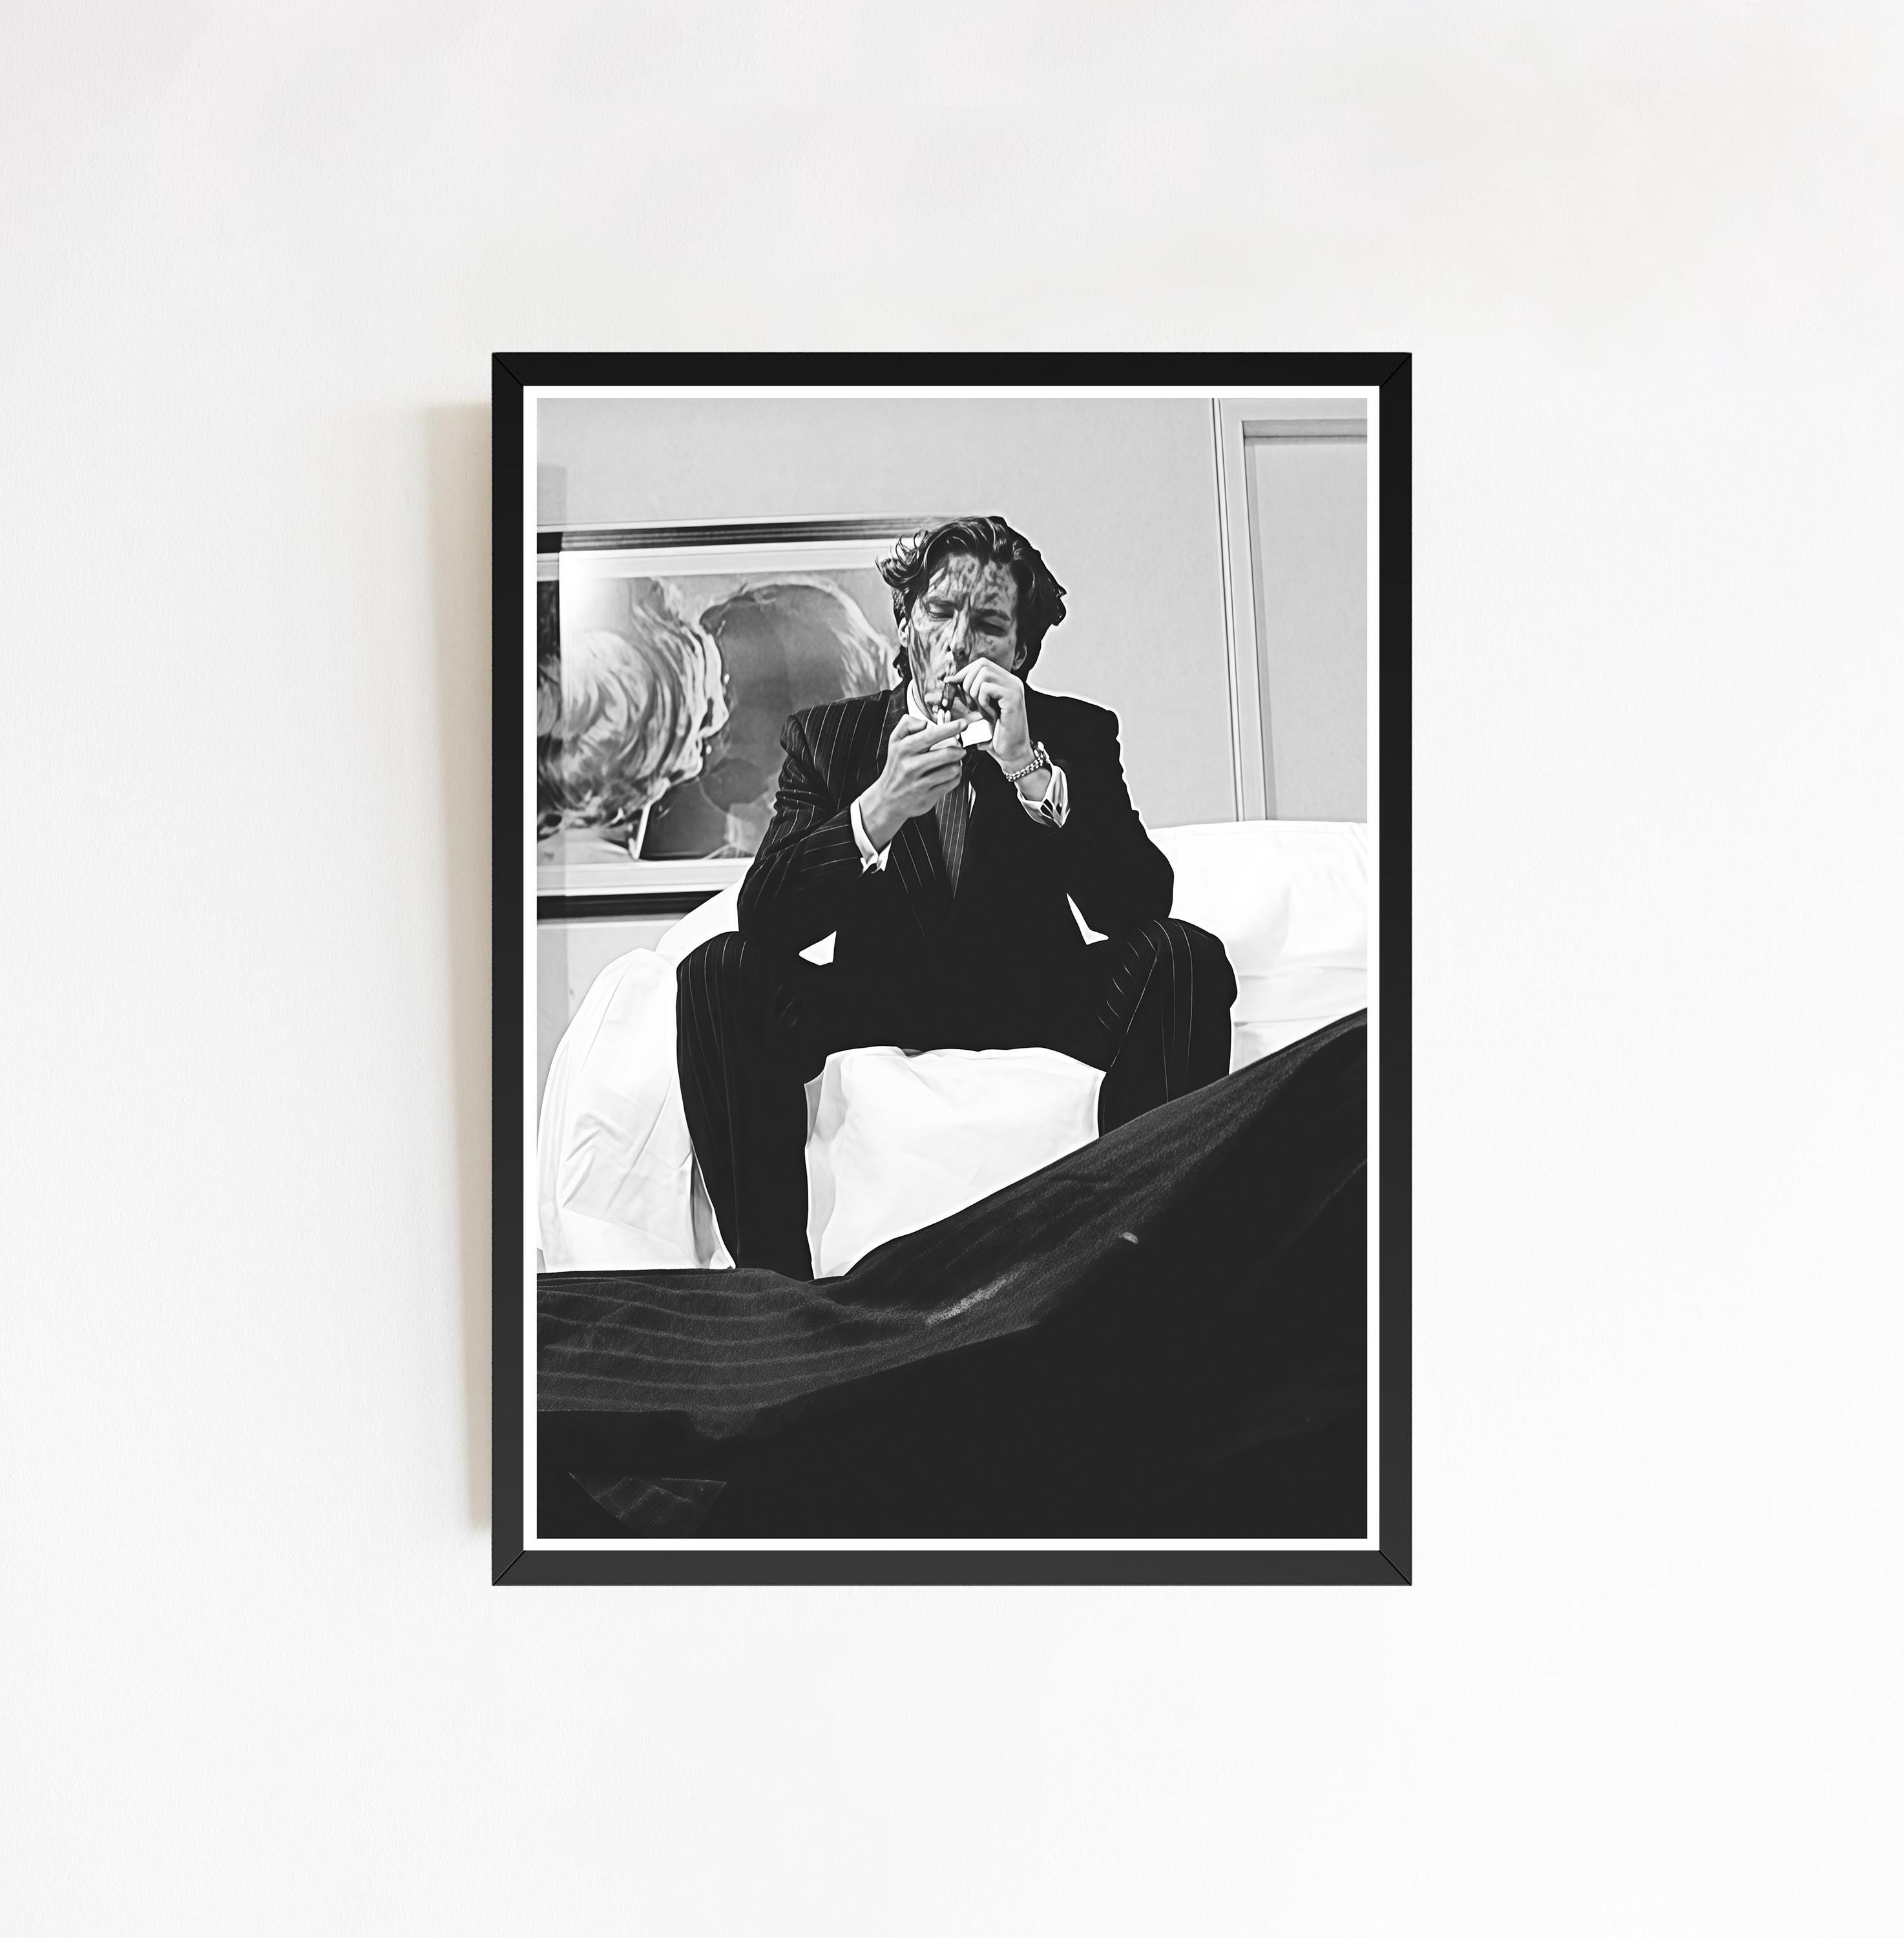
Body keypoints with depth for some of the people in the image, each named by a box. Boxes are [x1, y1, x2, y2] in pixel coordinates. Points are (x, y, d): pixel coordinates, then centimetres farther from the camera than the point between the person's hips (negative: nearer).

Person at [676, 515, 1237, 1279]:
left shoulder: (1077, 734, -1)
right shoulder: (824, 737, 0)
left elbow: (1139, 906, -15)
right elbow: (763, 918, -12)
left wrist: (1030, 770, -26)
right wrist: (880, 809, -28)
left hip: (1034, 1002, 0)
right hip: (875, 1005, 0)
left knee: (1185, 956, -26)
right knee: (719, 973, -25)